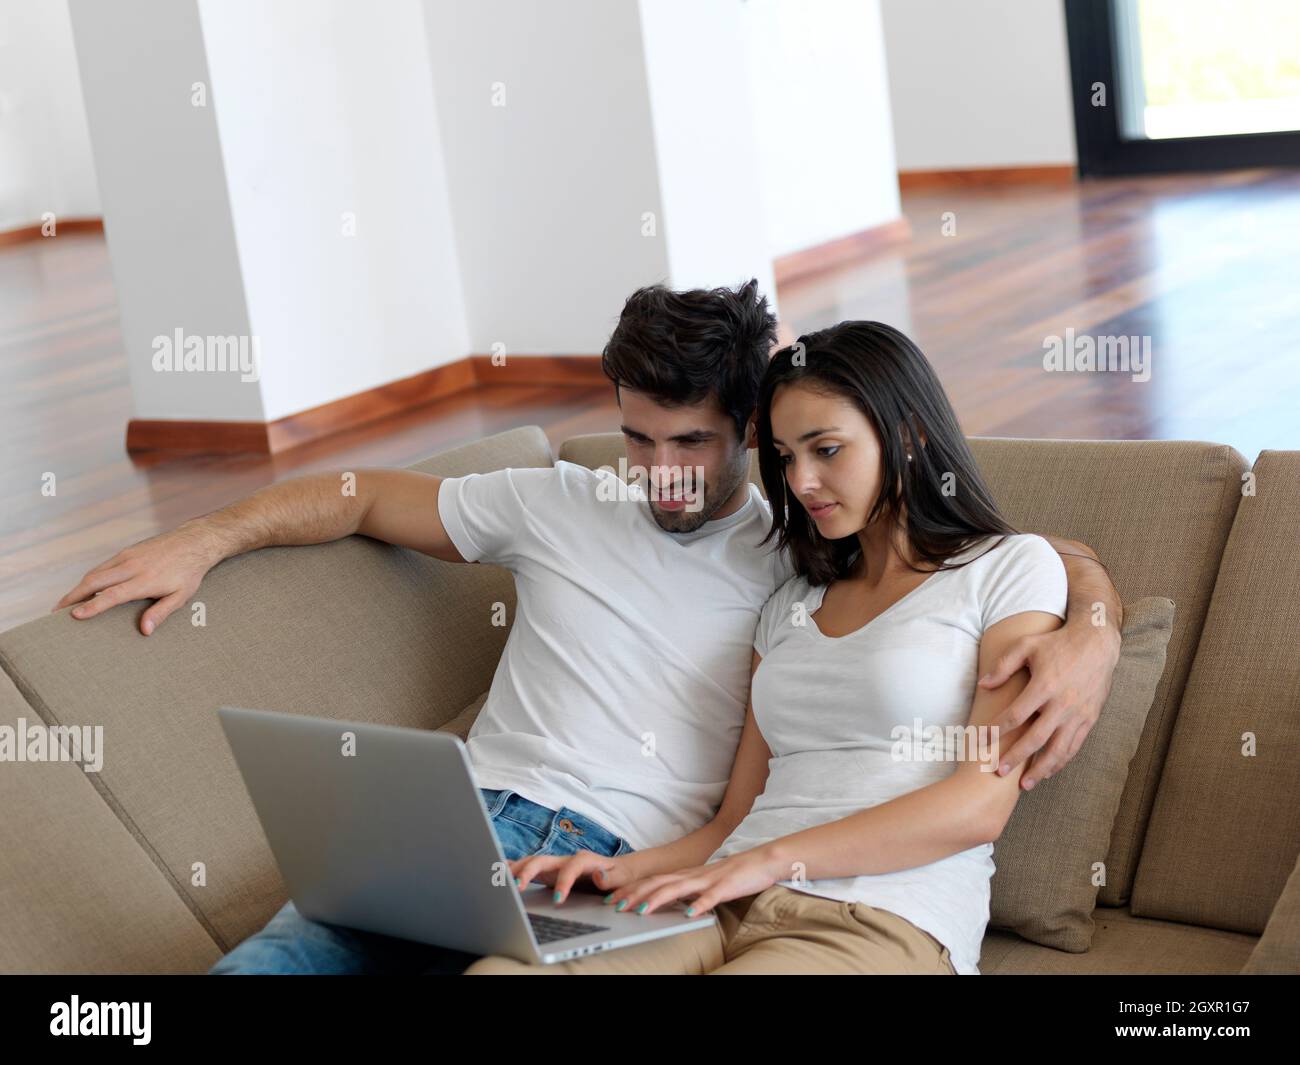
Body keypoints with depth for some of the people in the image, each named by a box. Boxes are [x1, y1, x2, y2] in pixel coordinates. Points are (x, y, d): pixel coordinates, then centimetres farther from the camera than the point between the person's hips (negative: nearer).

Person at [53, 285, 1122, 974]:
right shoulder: (555, 504, 18)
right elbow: (365, 495, 28)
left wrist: (1087, 633, -14)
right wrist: (204, 540, 18)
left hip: (630, 873, -3)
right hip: (464, 820, 3)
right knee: (257, 961, -25)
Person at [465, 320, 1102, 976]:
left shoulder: (1011, 567, 8)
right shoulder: (792, 605, 26)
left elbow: (982, 803, -5)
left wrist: (773, 860, -12)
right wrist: (625, 869, -1)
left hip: (886, 923, -5)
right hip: (733, 915, 6)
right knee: (497, 967, -28)